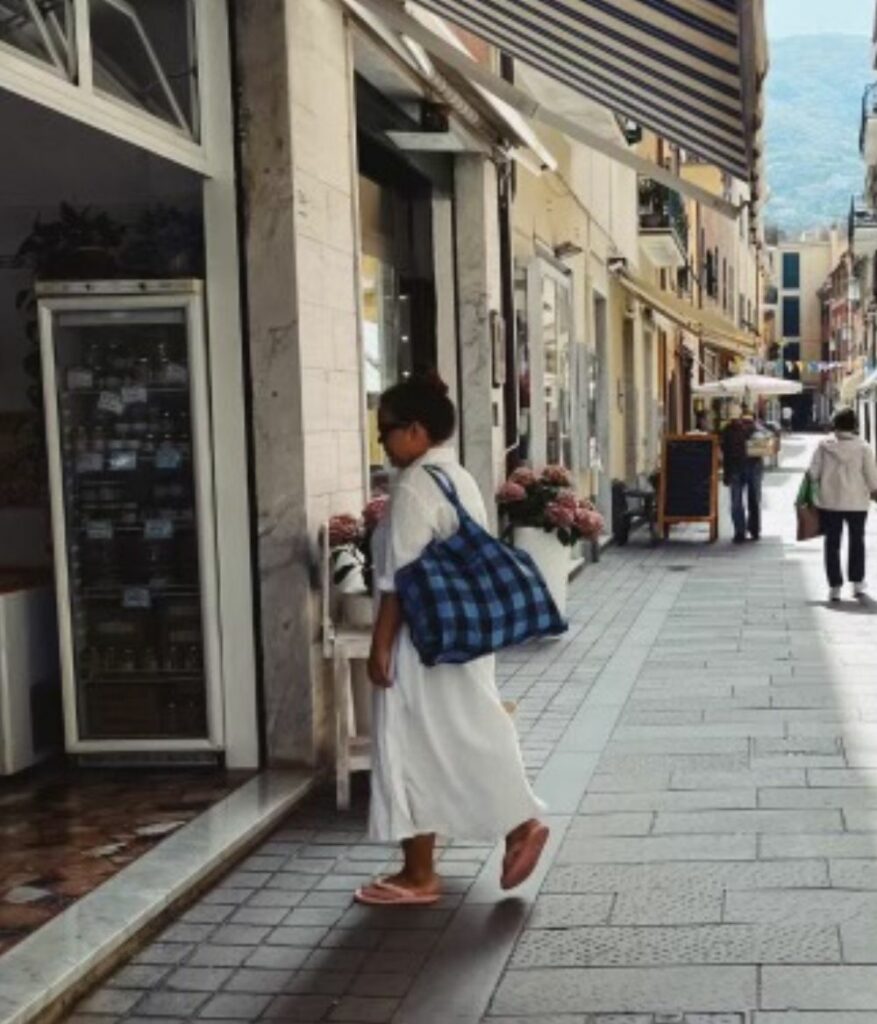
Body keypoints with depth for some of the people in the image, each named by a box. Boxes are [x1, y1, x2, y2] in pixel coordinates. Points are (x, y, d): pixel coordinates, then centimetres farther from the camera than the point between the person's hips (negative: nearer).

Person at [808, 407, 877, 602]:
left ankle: (835, 586, 6)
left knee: (832, 543, 7)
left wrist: (814, 492, 9)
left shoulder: (824, 445, -5)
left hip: (829, 501, 0)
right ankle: (857, 582, 16)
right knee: (857, 541, 17)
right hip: (856, 502, 0)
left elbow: (813, 472, -4)